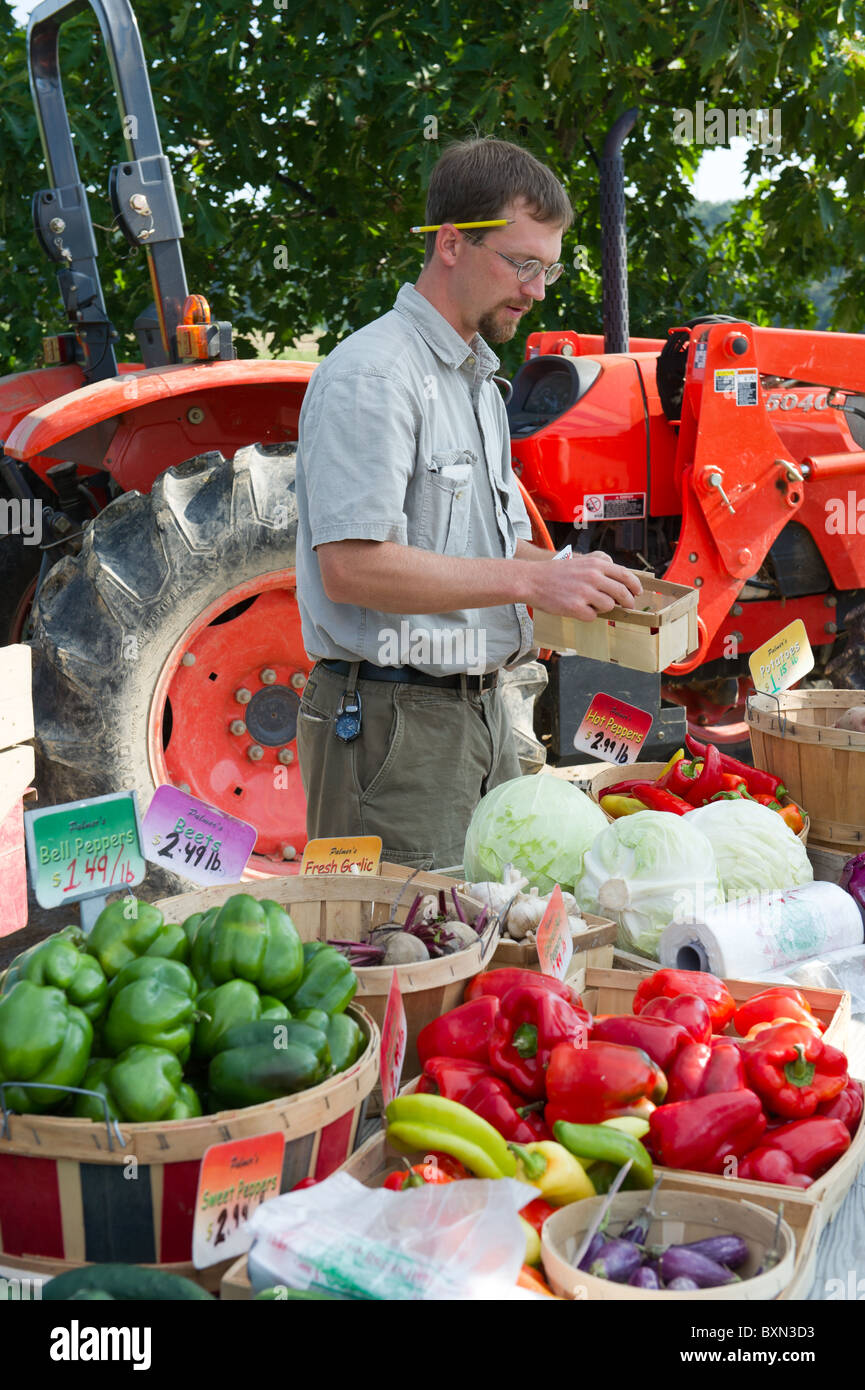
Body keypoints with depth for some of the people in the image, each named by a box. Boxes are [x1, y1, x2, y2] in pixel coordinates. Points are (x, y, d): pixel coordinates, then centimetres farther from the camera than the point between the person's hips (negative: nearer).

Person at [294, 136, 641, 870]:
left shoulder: (479, 378, 18)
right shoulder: (370, 375, -13)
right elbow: (352, 566, -23)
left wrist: (577, 577, 4)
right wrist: (531, 579, -22)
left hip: (481, 714, 9)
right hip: (391, 720, -9)